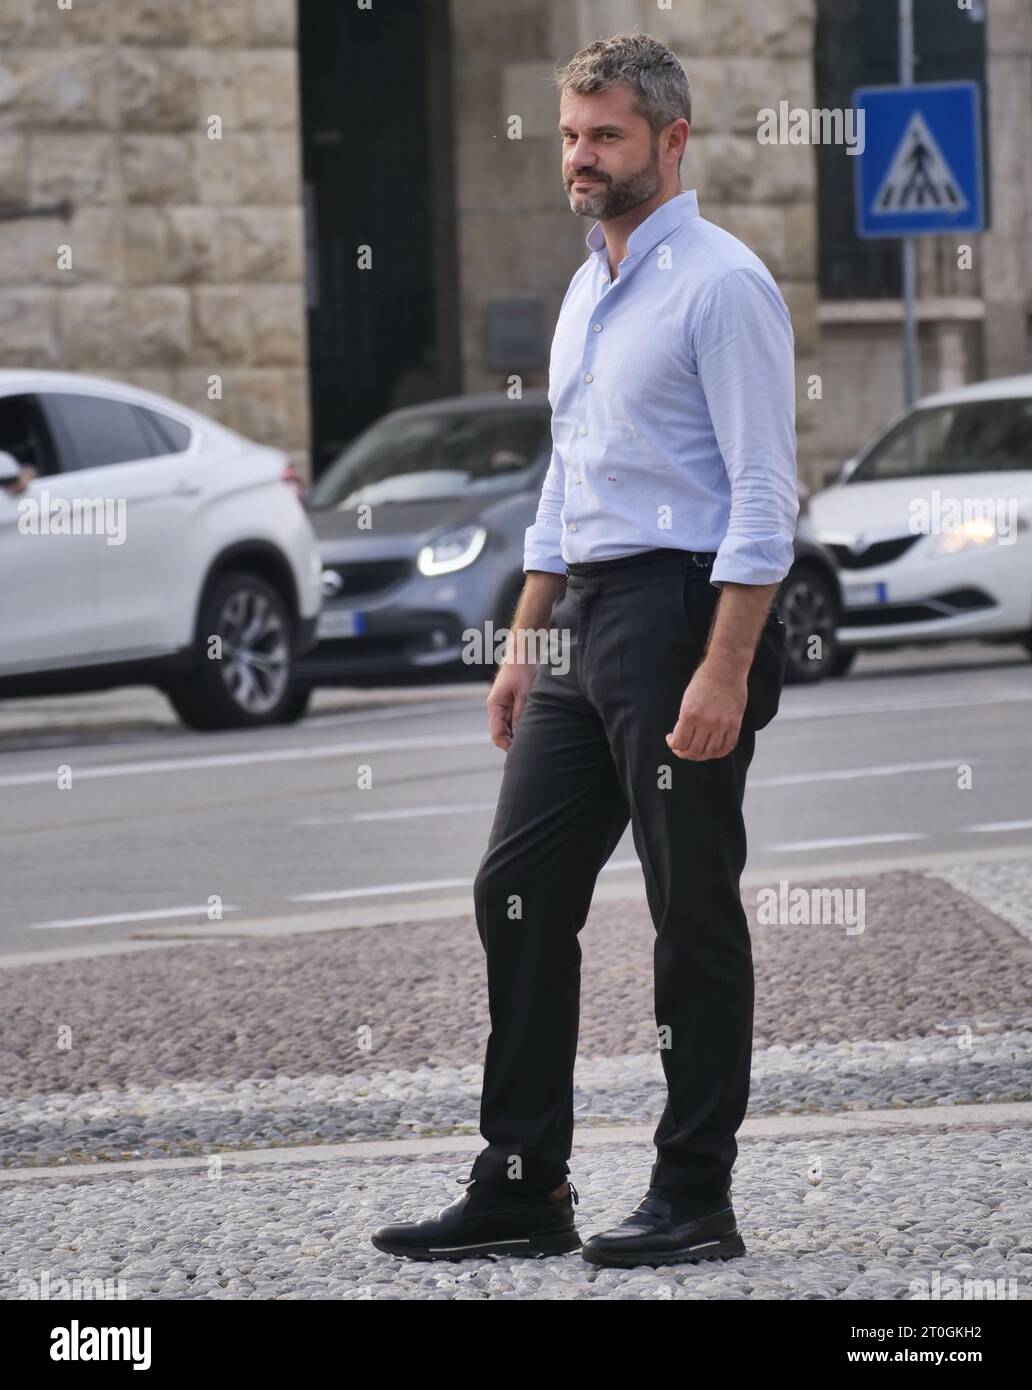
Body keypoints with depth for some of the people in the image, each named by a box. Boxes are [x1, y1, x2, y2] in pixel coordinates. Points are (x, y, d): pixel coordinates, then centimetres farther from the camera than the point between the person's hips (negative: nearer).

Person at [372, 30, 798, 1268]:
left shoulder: (720, 284, -11)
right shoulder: (587, 292, 17)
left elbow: (763, 495, -16)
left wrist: (724, 670, -22)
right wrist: (524, 643, 19)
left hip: (685, 615, -9)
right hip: (589, 628, 9)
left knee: (693, 917, -2)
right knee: (520, 894, 6)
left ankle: (695, 1201, 4)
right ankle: (521, 1189, 10)